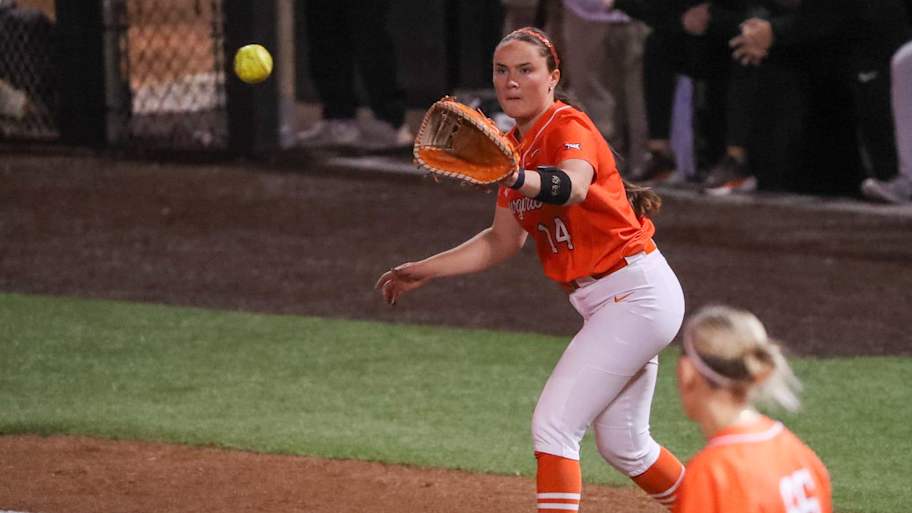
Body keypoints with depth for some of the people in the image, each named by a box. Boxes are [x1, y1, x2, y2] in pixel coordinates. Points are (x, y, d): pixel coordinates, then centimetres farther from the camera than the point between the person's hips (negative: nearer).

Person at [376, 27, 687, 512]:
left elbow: (572, 187, -42)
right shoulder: (515, 146, 9)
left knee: (552, 425, -15)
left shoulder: (568, 127, -17)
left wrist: (516, 179, -61)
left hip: (638, 295, -10)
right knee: (621, 445, 19)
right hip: (601, 304, 10)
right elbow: (503, 241, 18)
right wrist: (425, 270, 14)